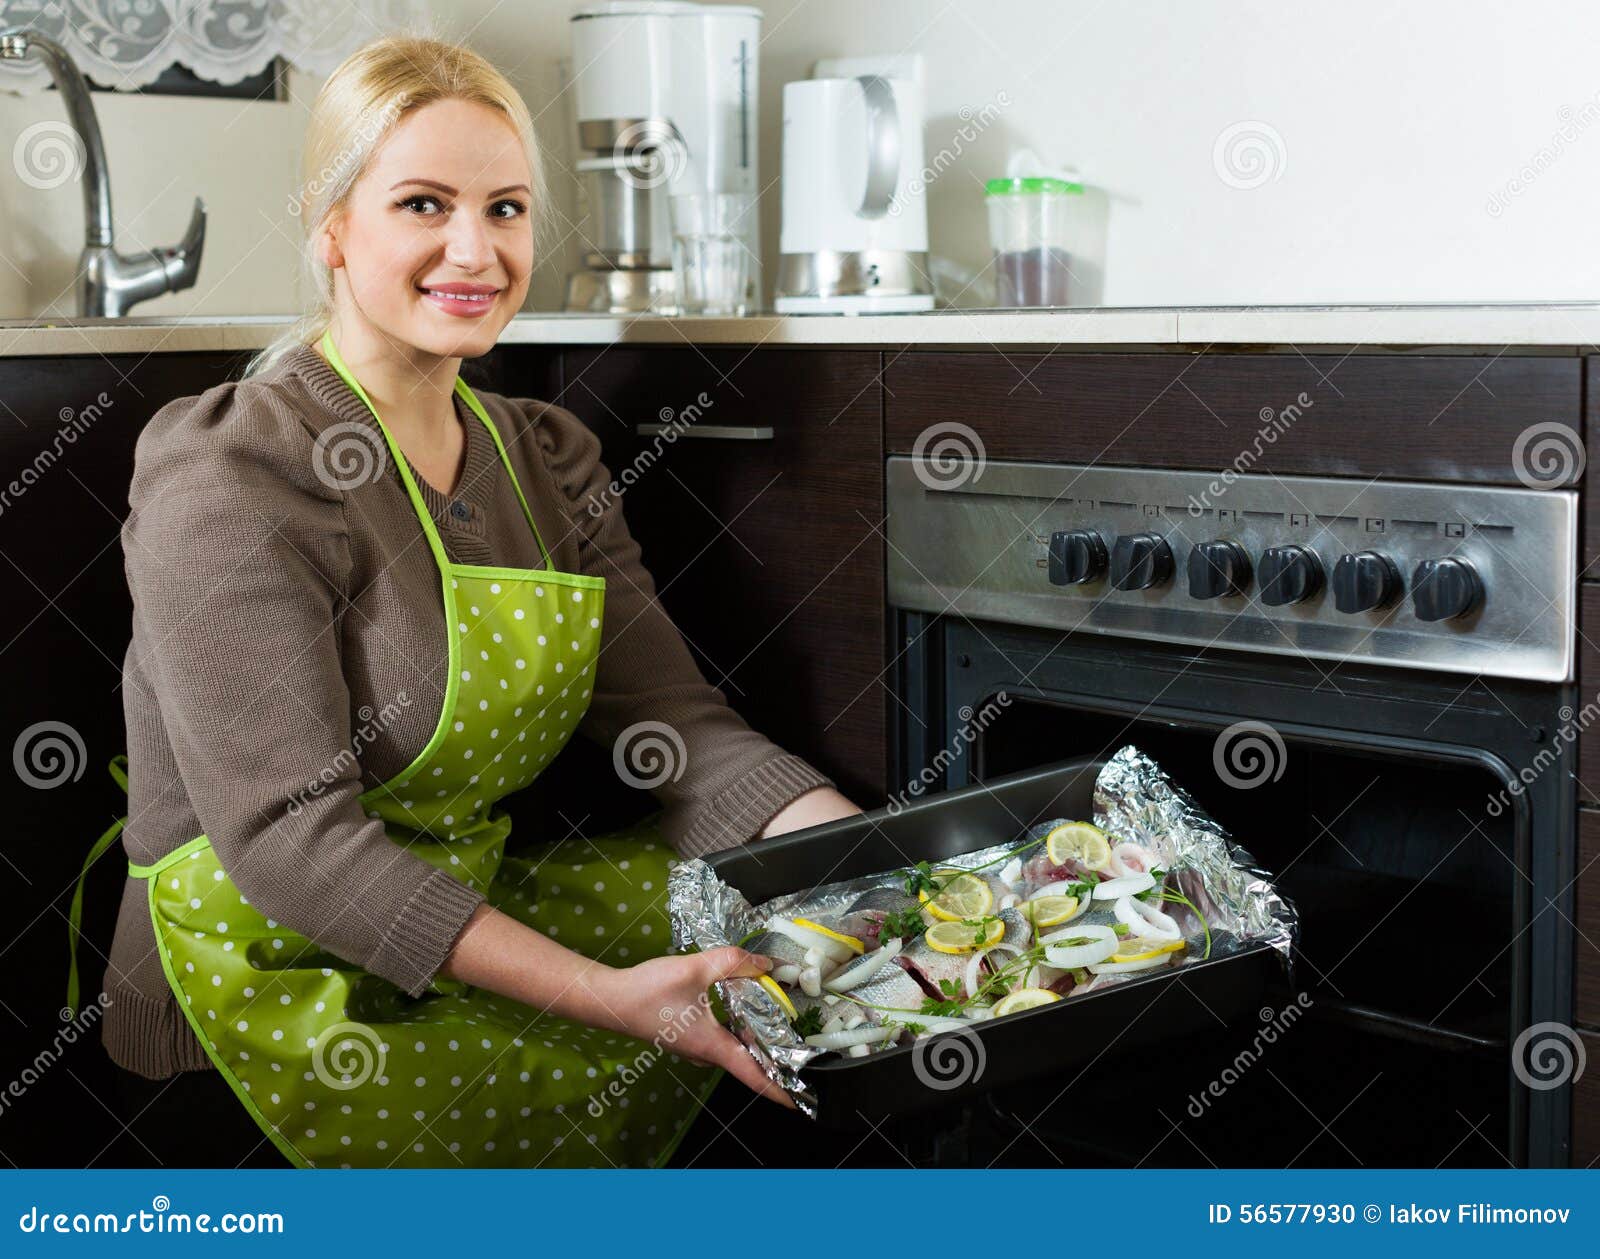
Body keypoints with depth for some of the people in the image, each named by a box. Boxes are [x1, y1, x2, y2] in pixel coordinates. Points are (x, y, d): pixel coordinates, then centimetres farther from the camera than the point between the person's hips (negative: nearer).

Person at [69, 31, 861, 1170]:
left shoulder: (547, 458, 7)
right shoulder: (231, 476, -16)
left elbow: (678, 728, -2)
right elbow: (288, 832, -24)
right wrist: (602, 995, -33)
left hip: (472, 910, 7)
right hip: (274, 986, -7)